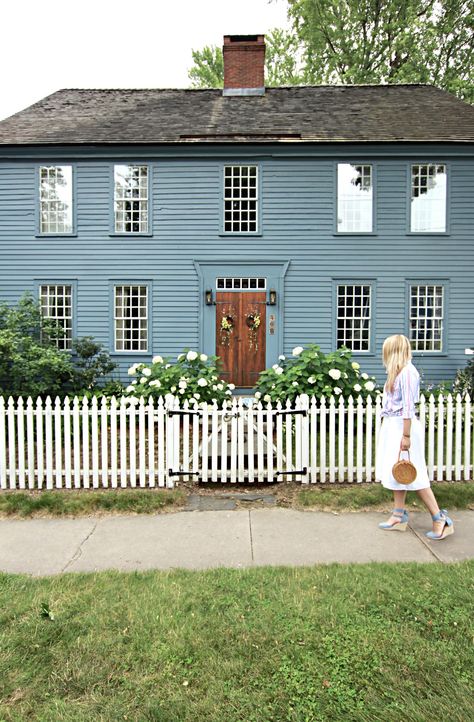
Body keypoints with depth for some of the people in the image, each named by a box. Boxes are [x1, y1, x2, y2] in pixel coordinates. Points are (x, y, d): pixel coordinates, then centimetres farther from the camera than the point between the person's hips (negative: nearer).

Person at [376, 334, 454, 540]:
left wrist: (406, 436, -20)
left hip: (403, 426, -9)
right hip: (392, 426, 9)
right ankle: (399, 516, 22)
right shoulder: (397, 372, 11)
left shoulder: (407, 372, -17)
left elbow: (408, 407, -20)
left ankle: (440, 519, 7)